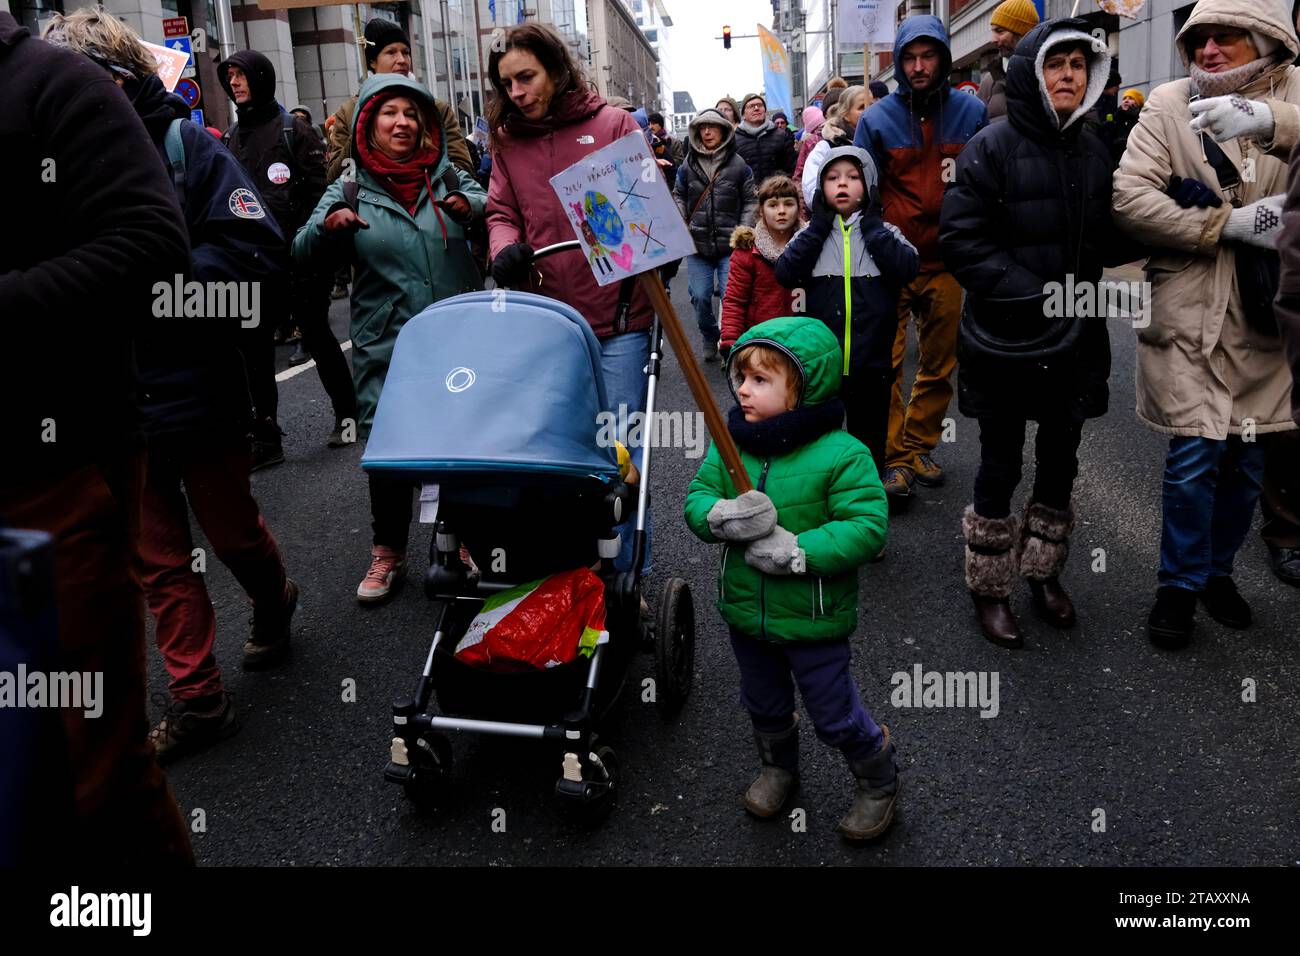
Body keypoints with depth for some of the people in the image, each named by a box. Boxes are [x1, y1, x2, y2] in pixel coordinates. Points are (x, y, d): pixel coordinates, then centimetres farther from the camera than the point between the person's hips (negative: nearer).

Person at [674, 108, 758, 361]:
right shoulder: (688, 165, 6)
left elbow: (751, 200, 6)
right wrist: (680, 222, 1)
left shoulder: (738, 164, 2)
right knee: (700, 296, 5)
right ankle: (709, 338, 27)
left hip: (730, 245, -2)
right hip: (697, 244, 2)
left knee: (731, 295, -8)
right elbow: (678, 196, 17)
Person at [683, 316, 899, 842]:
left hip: (812, 619, -5)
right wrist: (721, 517, -26)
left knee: (834, 714, 13)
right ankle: (778, 767, 55)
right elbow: (696, 498, -3)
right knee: (764, 704, 26)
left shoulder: (841, 454, -21)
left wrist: (798, 552, -31)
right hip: (745, 611, 5)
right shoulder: (730, 443, -6)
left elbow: (868, 527, -24)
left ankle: (881, 781, 41)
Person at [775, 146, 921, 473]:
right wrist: (819, 225, -9)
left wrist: (871, 223, -10)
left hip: (872, 363, 0)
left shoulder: (882, 232, 3)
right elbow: (785, 273, -12)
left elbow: (907, 268, -16)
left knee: (869, 443, 13)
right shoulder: (812, 233, 5)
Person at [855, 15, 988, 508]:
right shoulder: (878, 118, -2)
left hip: (947, 261, 3)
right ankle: (892, 458, 1)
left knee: (940, 364, 10)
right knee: (886, 365, -7)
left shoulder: (972, 112, 2)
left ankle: (920, 445, 25)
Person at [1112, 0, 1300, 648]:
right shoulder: (1169, 103, -2)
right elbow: (1130, 198, -12)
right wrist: (1232, 224, -15)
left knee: (1248, 455, 12)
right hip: (1188, 311, -3)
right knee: (1195, 454, -5)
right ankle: (1179, 583, 16)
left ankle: (1218, 569, 33)